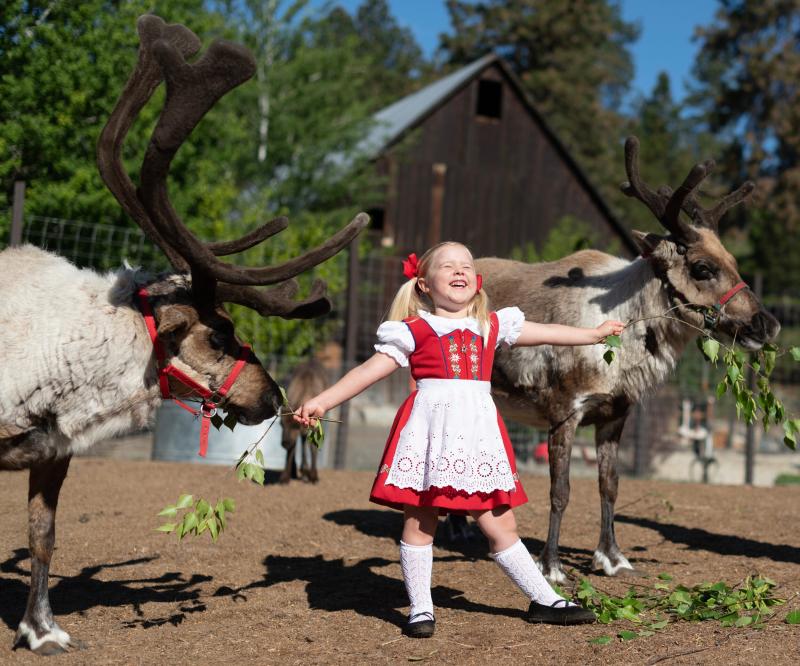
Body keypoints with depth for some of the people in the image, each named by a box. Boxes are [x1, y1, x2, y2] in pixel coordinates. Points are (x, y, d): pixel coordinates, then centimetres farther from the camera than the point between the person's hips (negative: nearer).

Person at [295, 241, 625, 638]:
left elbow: (545, 333, 24)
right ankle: (420, 609, 11)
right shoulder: (414, 330, 4)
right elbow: (369, 370, 1)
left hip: (478, 427, 3)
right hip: (428, 428, -3)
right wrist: (321, 402, -5)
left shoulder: (492, 325, 15)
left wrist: (595, 334, 30)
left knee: (500, 523, 7)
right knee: (419, 520, 0)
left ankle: (544, 601, 16)